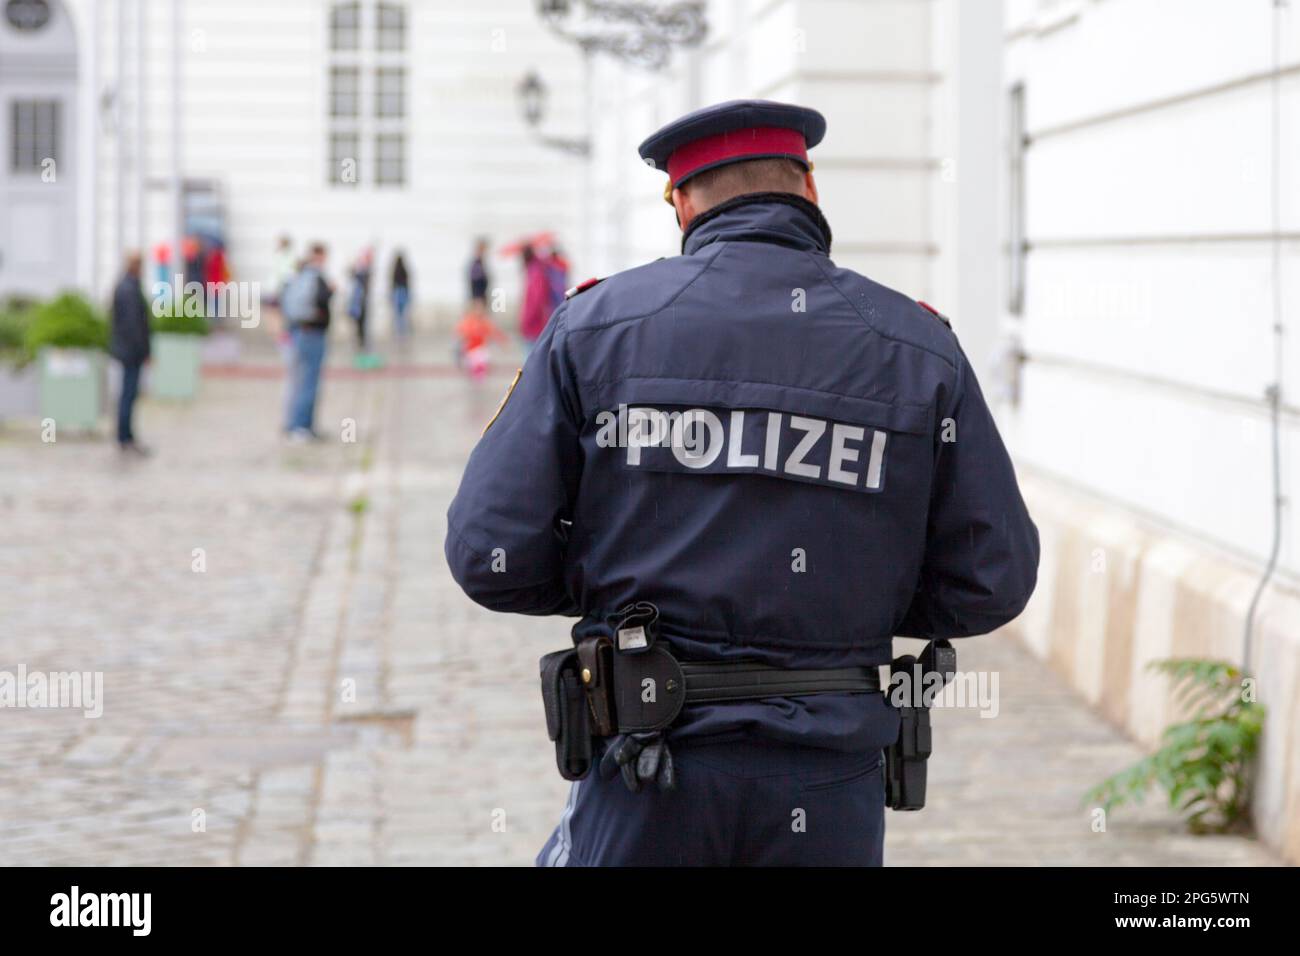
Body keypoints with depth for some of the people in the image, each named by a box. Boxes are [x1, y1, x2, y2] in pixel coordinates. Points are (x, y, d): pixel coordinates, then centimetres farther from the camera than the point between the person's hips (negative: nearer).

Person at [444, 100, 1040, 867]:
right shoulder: (918, 349, 2)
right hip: (827, 792, 1)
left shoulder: (596, 326, 0)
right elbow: (991, 581, 2)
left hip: (653, 775, -1)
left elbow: (492, 553, -4)